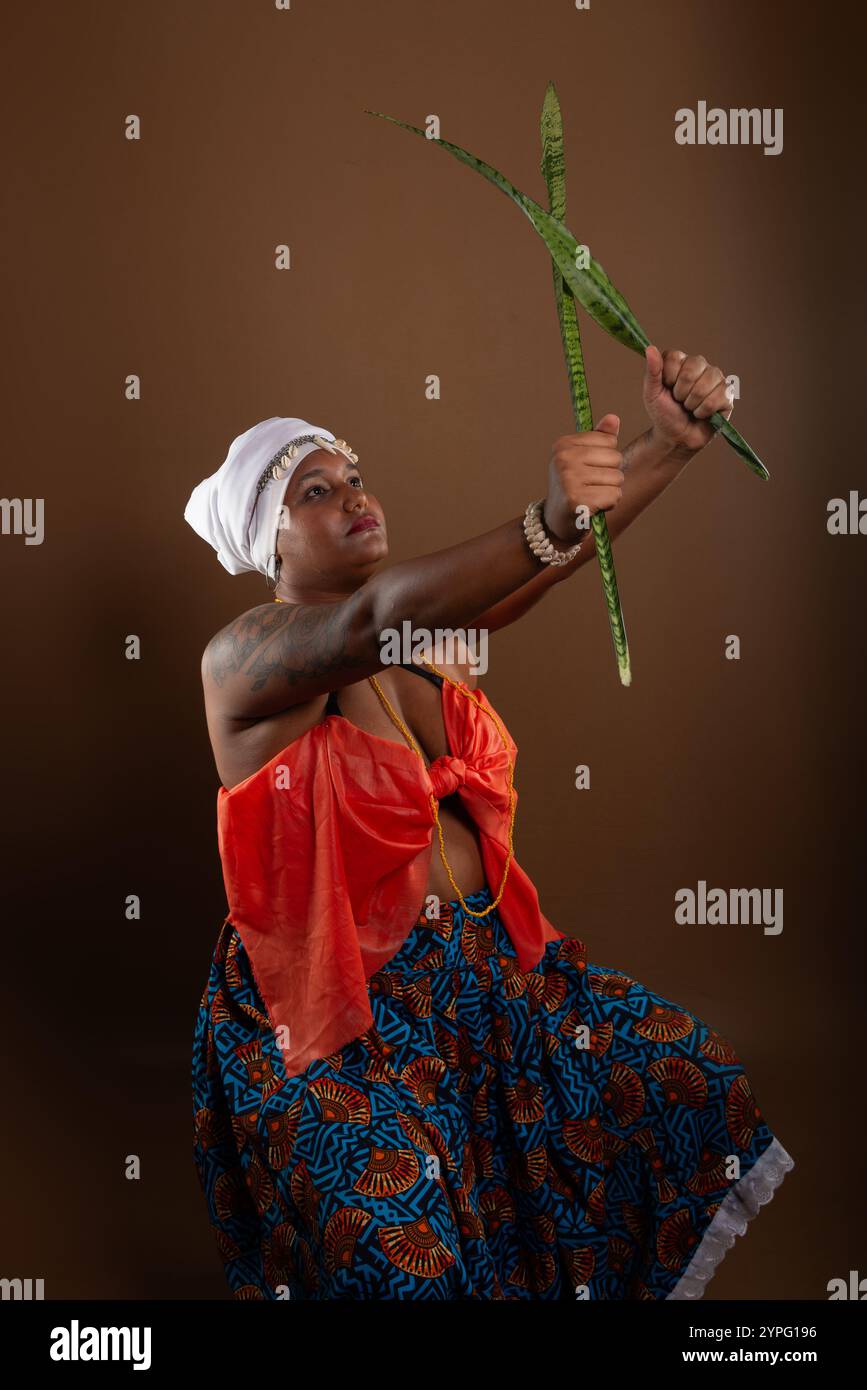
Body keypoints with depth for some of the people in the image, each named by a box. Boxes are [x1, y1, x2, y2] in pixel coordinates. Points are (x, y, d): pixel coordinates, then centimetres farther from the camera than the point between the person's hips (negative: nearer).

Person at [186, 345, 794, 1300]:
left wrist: (675, 440, -22)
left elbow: (545, 564, -7)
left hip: (487, 967, 7)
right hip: (344, 1013, -7)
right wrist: (548, 524, -50)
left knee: (693, 1080, 8)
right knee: (412, 1262, -18)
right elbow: (377, 616, -36)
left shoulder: (428, 625, 4)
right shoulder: (244, 656, -17)